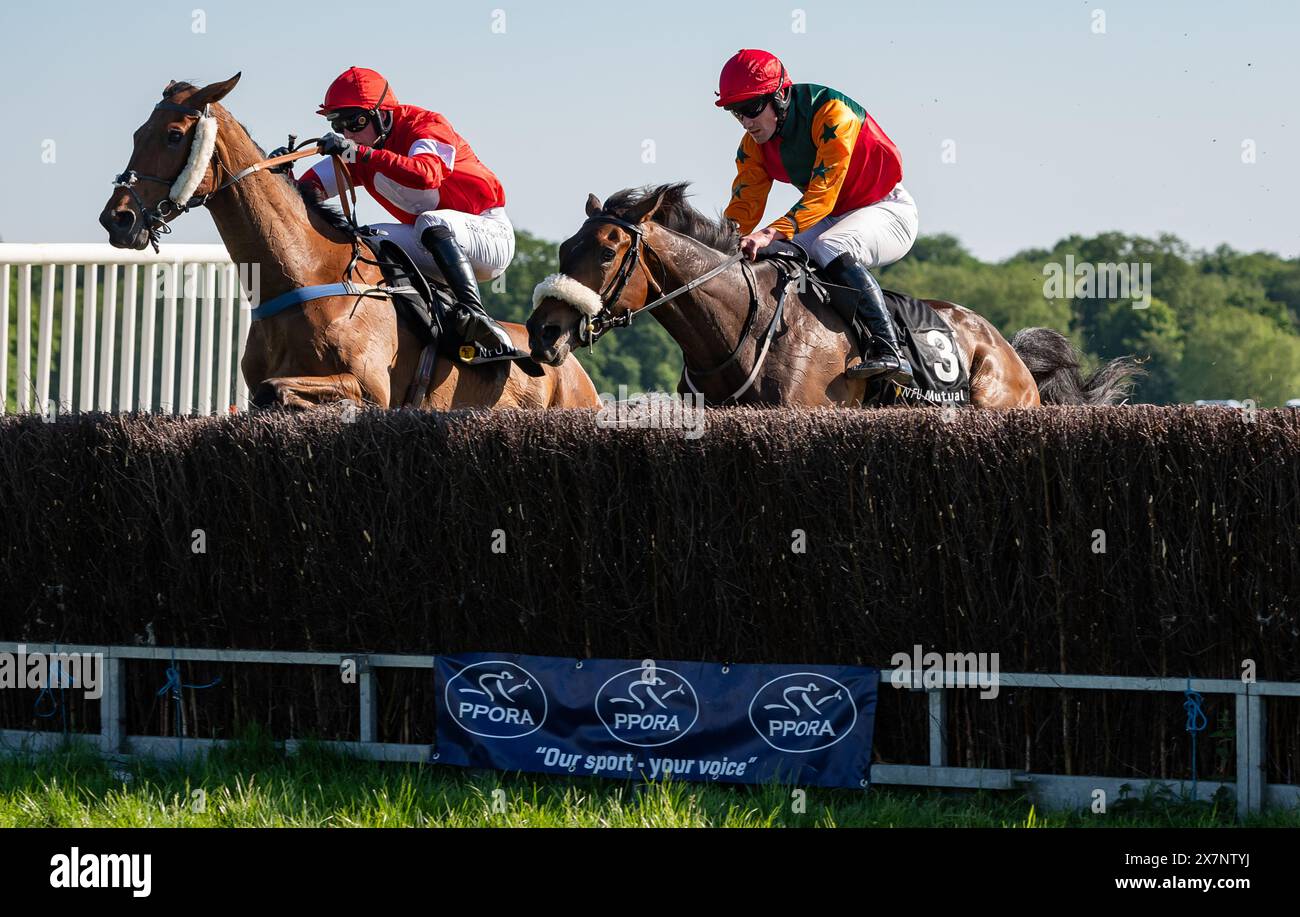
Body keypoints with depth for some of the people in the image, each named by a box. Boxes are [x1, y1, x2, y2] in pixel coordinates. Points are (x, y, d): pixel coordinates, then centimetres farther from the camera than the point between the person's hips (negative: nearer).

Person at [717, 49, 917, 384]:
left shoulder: (831, 112, -26)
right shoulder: (754, 143, -3)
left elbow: (822, 195, -33)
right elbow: (743, 208, -5)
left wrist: (772, 233, -46)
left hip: (888, 209, -8)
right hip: (833, 220, 8)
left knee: (831, 248, -35)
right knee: (769, 257, -11)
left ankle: (889, 351, -39)